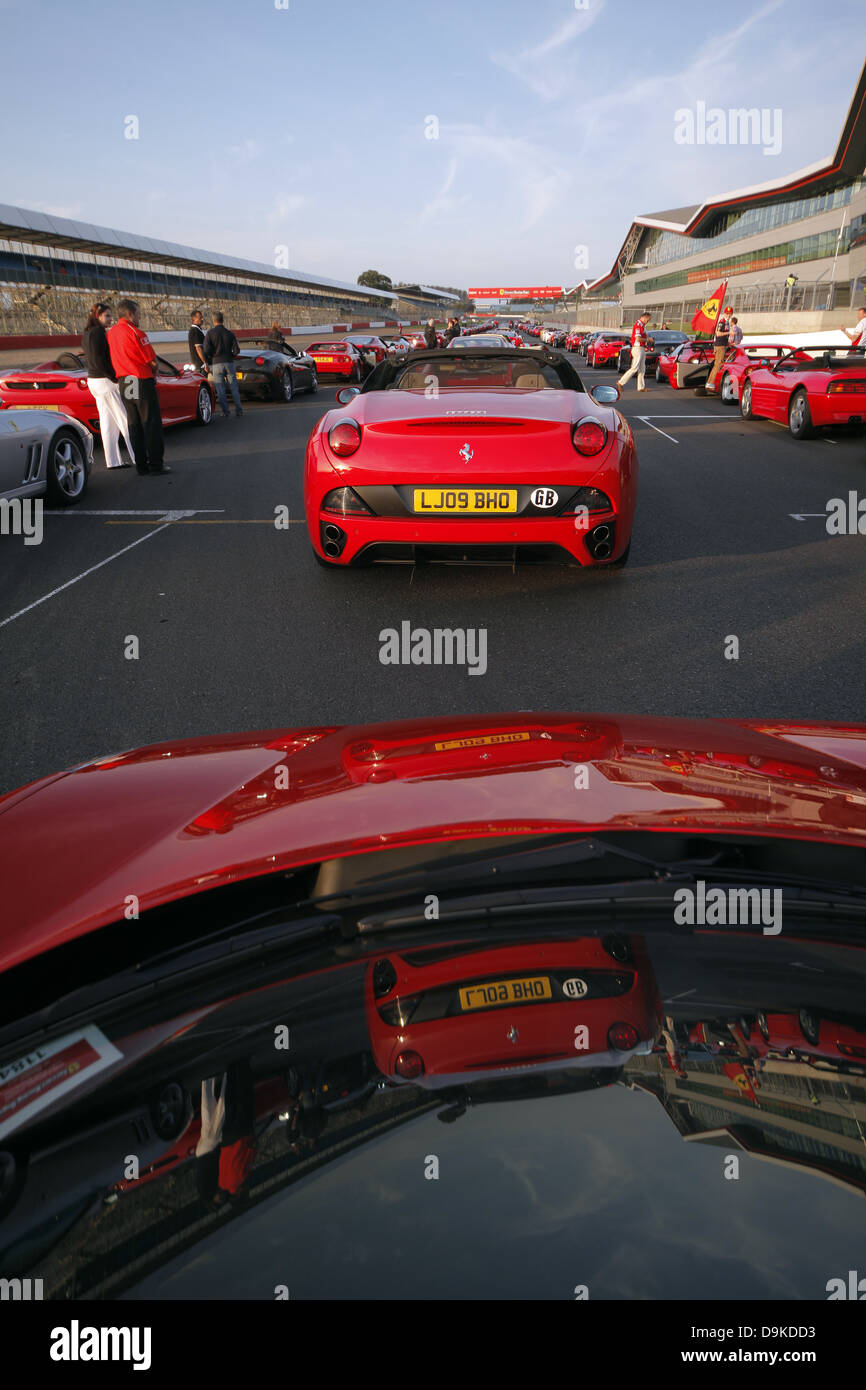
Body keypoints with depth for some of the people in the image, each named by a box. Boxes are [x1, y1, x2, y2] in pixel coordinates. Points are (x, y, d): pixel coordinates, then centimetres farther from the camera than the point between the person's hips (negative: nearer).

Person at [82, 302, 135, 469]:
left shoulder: (87, 333, 15)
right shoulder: (97, 332, -14)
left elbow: (91, 359, 15)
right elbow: (98, 360, -20)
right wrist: (115, 378, -17)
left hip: (93, 380, 10)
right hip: (105, 381, -10)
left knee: (108, 423, 11)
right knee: (126, 421, -6)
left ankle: (113, 461, 13)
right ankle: (138, 458, -4)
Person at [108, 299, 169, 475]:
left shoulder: (111, 333, 11)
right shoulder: (136, 333, -14)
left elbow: (115, 360, 16)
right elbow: (152, 361, -12)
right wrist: (153, 373, 10)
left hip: (123, 381, 8)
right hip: (142, 381, -7)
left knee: (134, 424, 11)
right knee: (151, 423, -1)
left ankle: (141, 465, 13)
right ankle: (155, 464, -2)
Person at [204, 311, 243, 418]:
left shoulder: (210, 333, -3)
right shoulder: (230, 333, 4)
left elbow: (207, 350, -11)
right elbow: (236, 351, 0)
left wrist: (210, 357, 10)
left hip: (217, 364, -2)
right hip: (229, 363, 2)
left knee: (221, 390, 3)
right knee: (234, 388, 9)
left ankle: (225, 412, 0)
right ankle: (238, 411, 6)